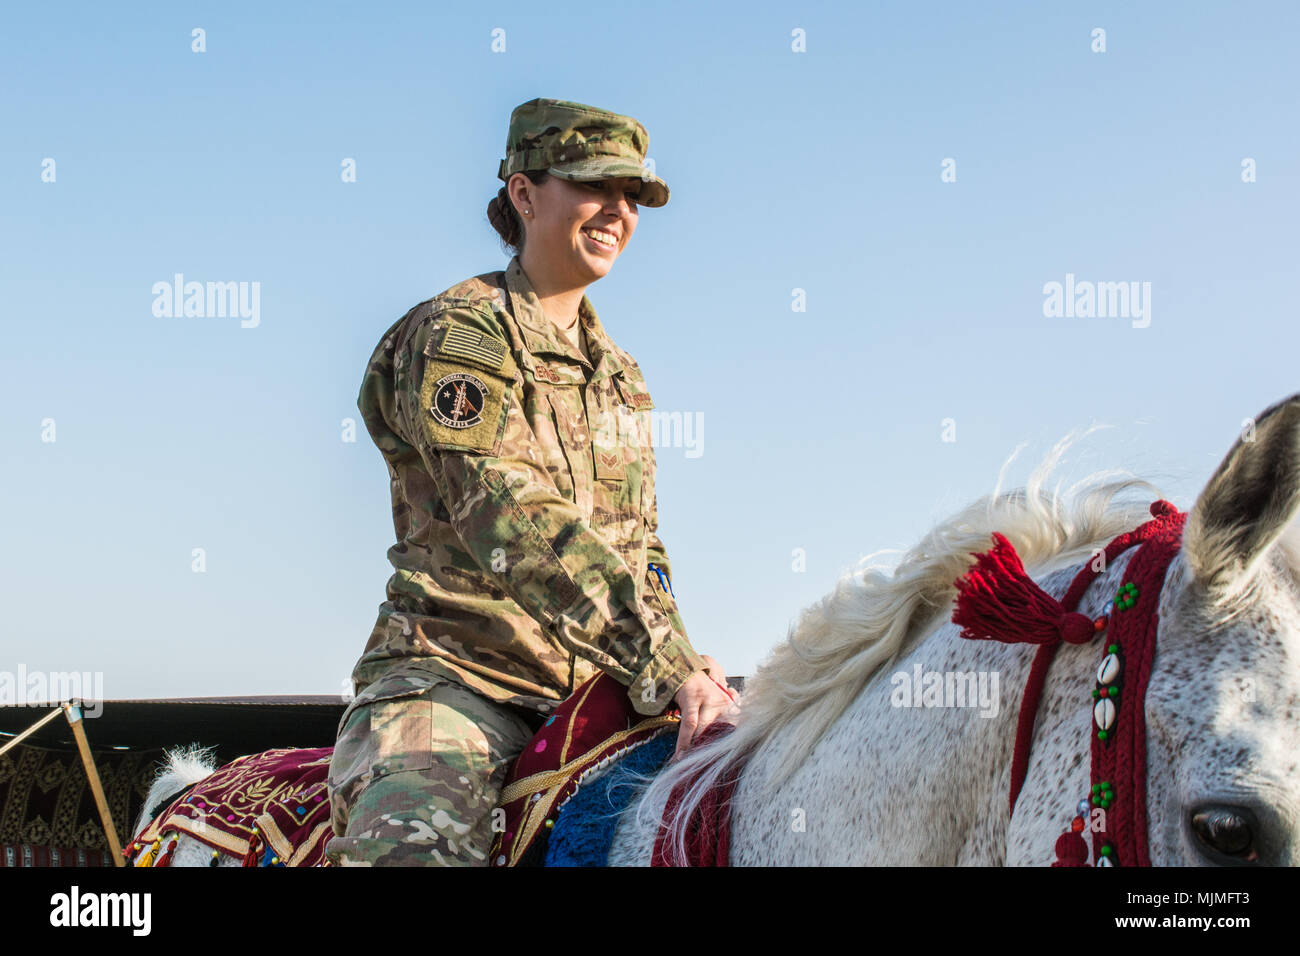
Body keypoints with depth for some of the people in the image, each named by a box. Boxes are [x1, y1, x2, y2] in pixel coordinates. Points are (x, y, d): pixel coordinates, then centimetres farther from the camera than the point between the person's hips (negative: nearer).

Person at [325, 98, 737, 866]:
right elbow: (516, 529, -20)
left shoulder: (619, 375, 19)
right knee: (418, 845, -34)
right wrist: (670, 665, -26)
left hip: (594, 686, 7)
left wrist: (679, 667, 0)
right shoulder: (456, 335, -6)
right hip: (453, 673, -7)